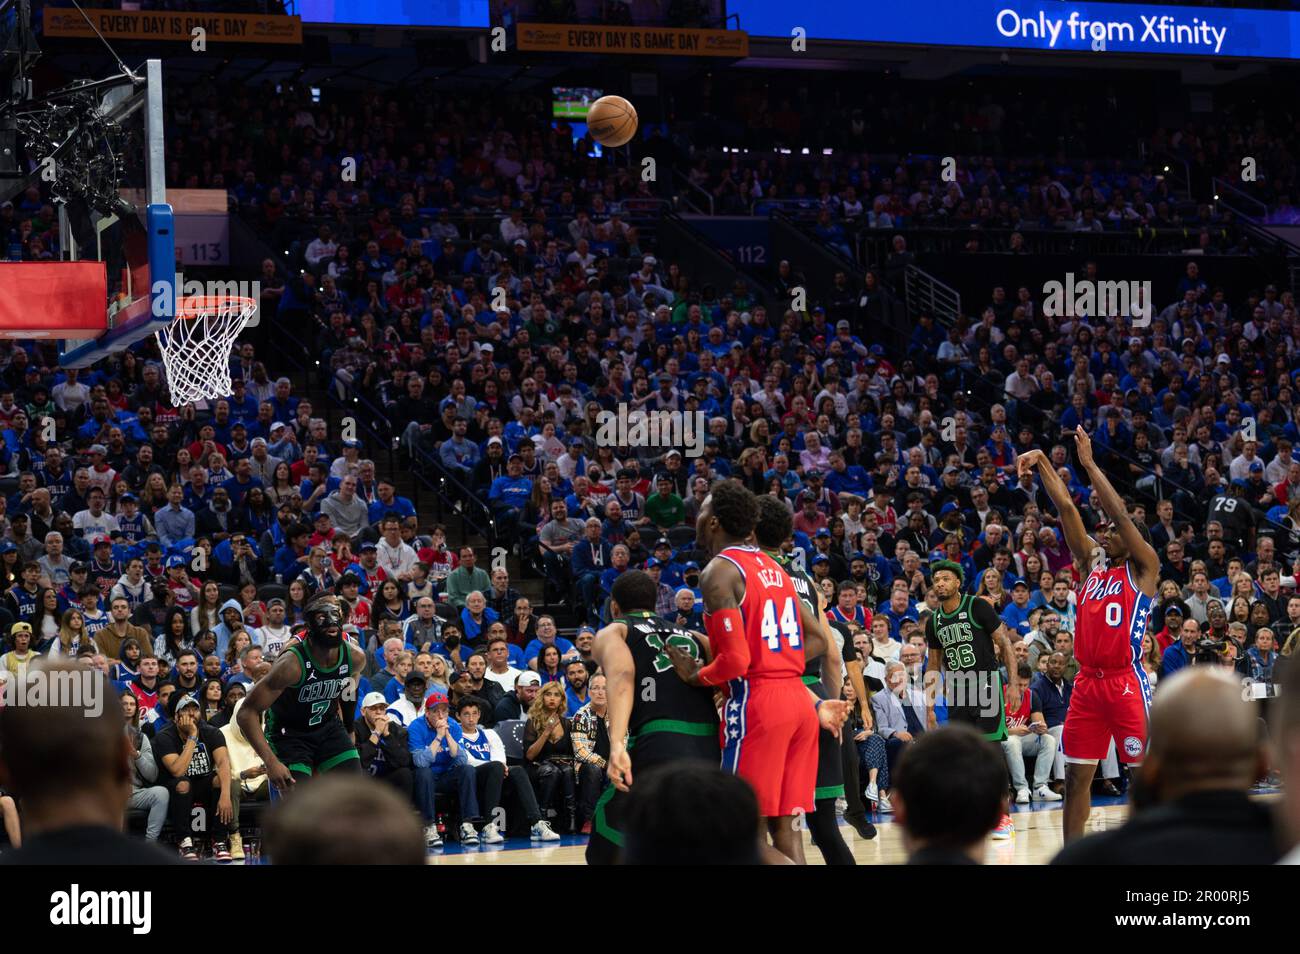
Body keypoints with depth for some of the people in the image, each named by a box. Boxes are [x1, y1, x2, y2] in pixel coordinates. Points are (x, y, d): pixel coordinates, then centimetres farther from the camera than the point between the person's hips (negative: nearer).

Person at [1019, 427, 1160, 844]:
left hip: (1126, 681, -6)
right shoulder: (1091, 562, 14)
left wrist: (1089, 463, -12)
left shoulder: (1143, 568, 0)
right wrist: (1043, 464, -1)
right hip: (1087, 681, 6)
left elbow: (1120, 513, -12)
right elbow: (1066, 508, 8)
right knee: (1076, 775, 5)